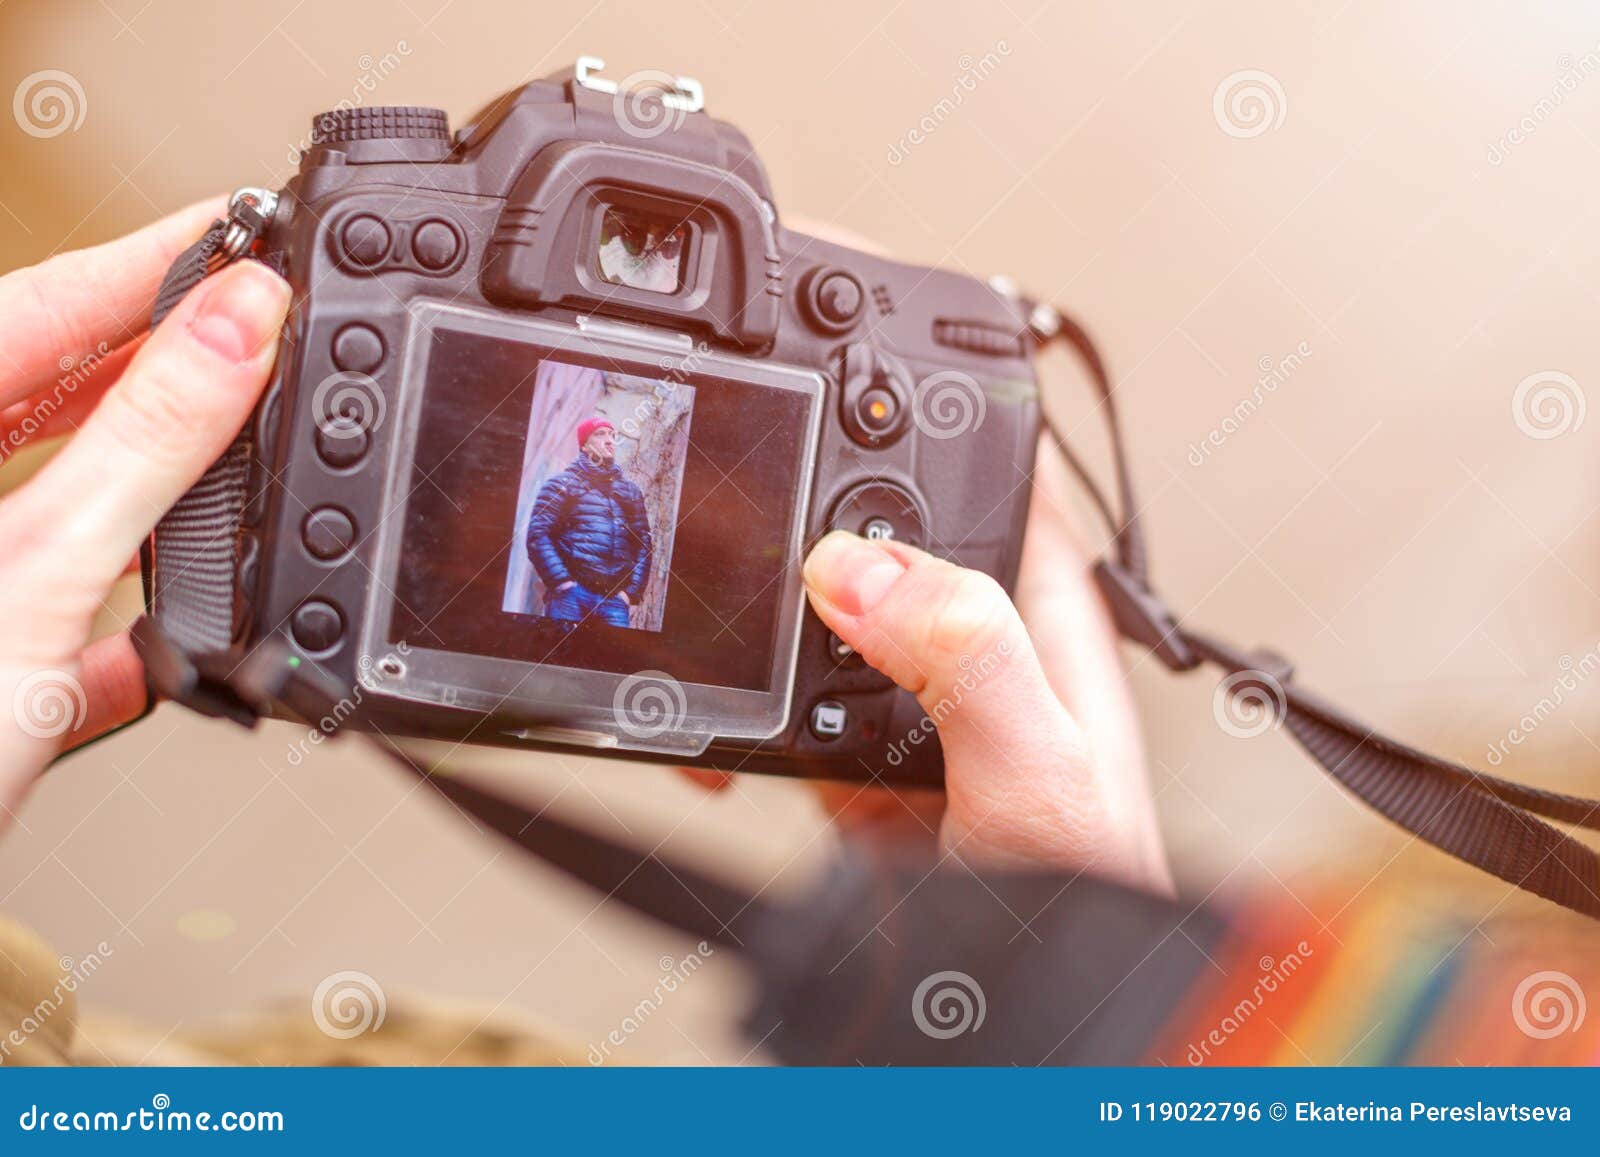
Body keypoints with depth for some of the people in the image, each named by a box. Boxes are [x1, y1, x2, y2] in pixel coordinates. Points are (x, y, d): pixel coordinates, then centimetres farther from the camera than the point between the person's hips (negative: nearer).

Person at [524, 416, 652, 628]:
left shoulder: (631, 492, 21)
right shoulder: (562, 484, 8)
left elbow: (643, 545, 17)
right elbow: (538, 535, -2)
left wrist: (632, 591, 4)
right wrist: (562, 582, -12)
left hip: (614, 598, 3)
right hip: (572, 593, -3)